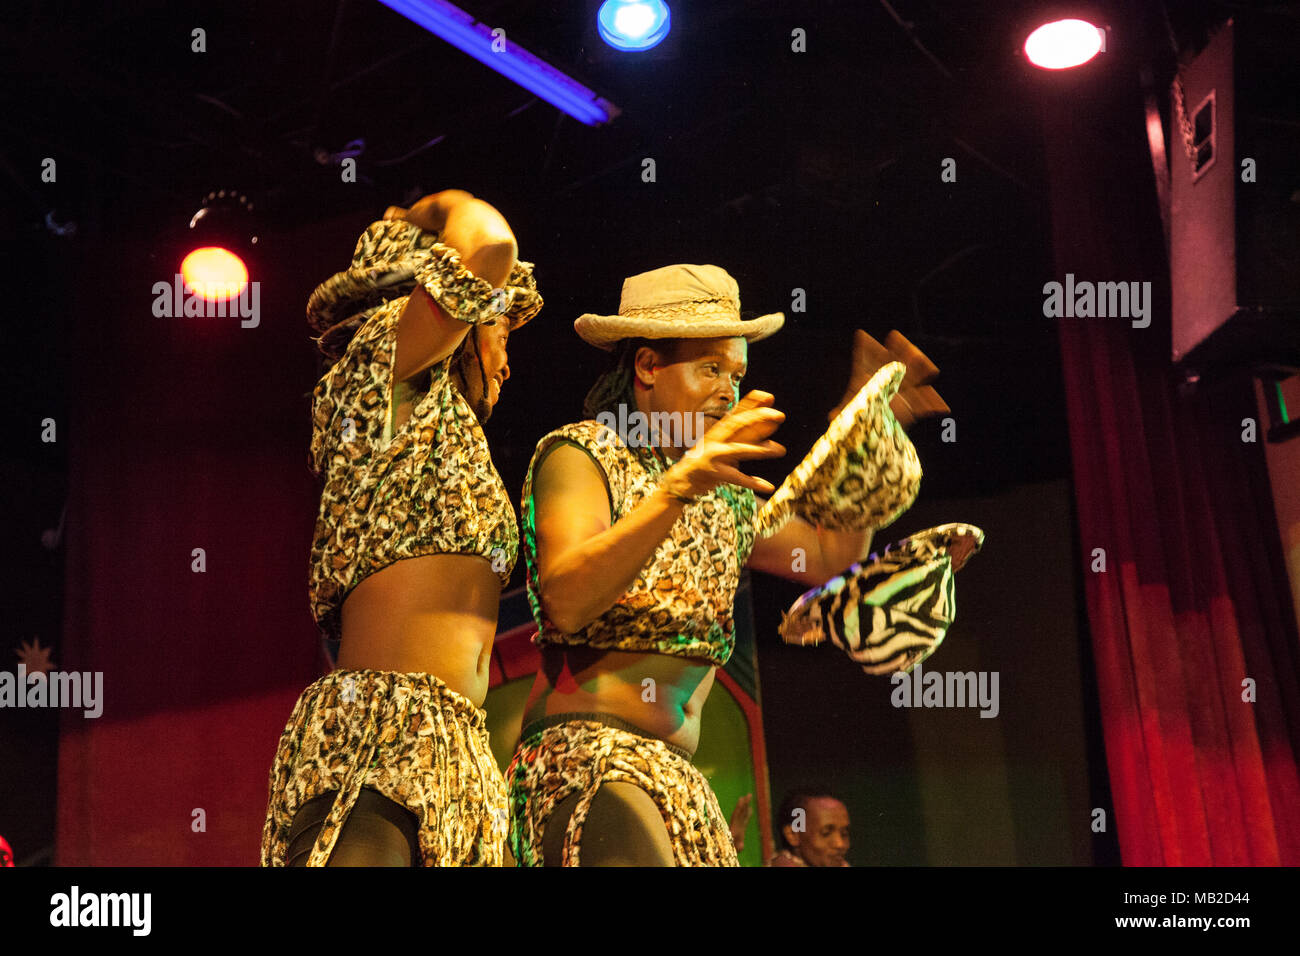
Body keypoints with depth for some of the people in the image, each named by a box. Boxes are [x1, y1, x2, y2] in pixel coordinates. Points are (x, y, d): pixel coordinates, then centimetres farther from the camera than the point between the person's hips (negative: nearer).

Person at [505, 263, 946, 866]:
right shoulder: (581, 453, -3)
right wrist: (678, 488, -30)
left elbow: (831, 556, 24)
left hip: (677, 778, 8)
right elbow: (566, 602, -19)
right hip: (583, 752, -8)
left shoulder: (721, 492, 20)